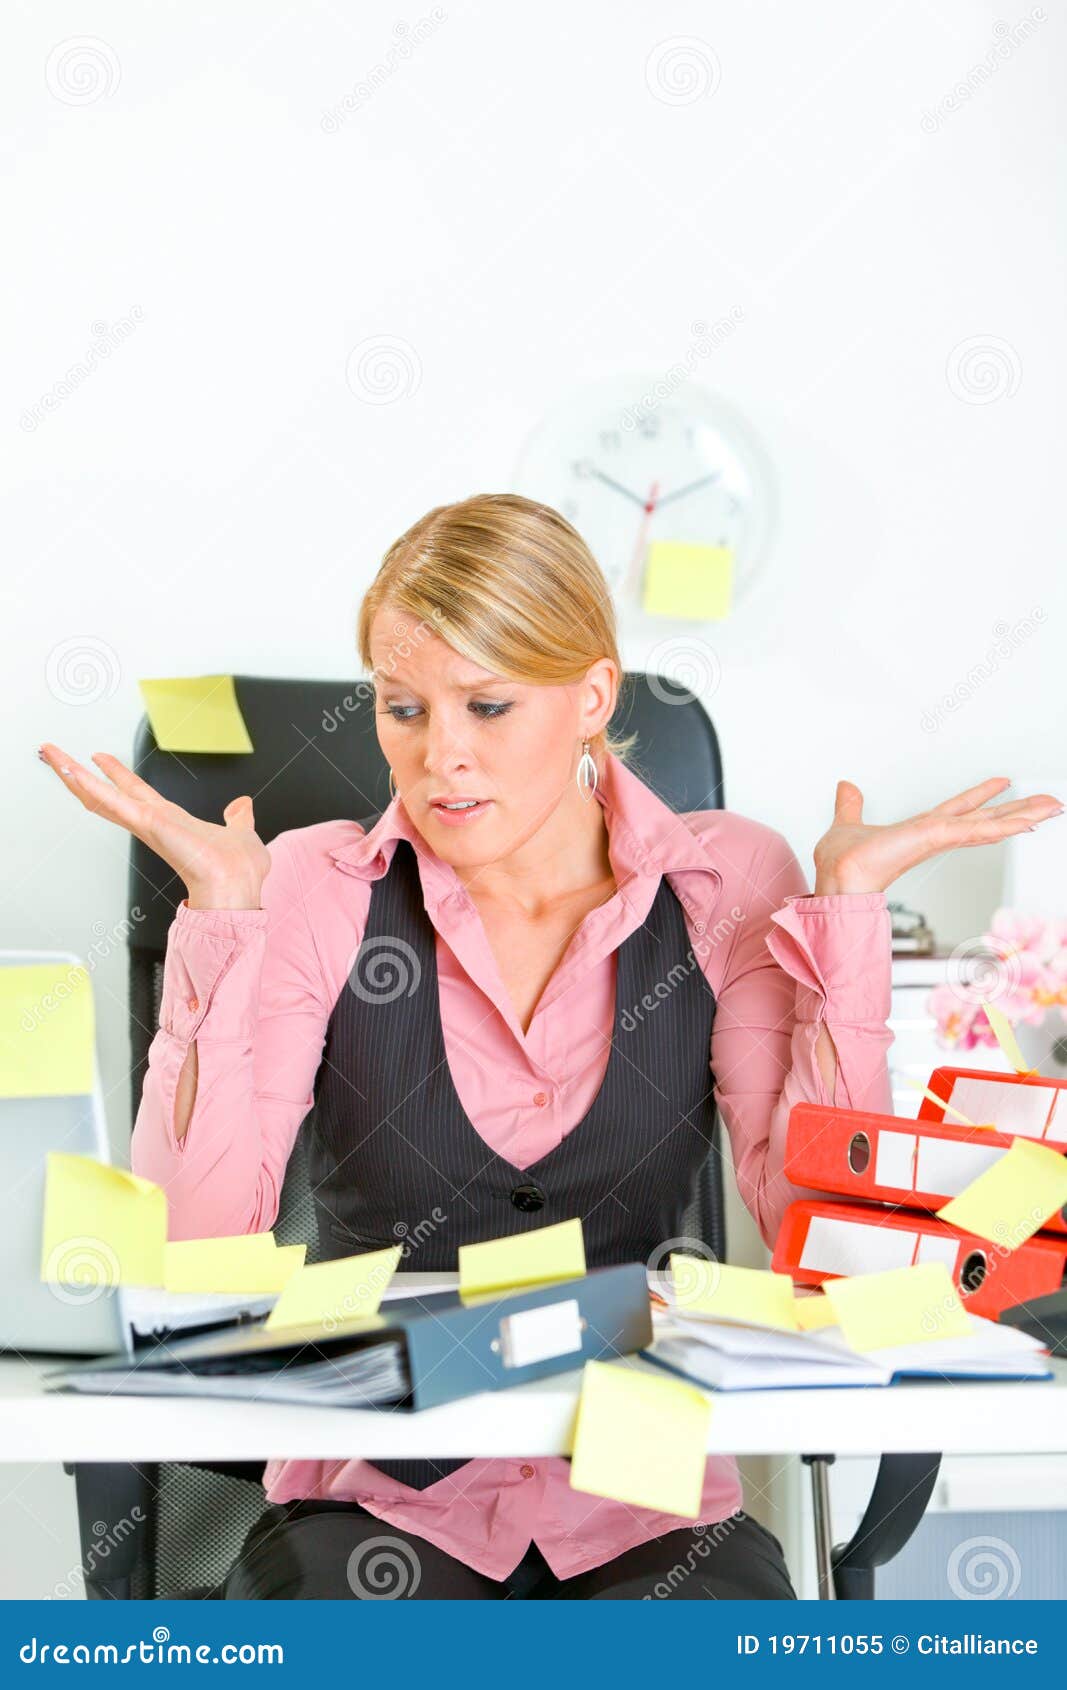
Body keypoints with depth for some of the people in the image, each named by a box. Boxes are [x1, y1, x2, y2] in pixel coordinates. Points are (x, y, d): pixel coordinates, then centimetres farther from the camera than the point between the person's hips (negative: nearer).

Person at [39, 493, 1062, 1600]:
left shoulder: (725, 885, 0)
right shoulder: (317, 892, -2)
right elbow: (195, 1231, -12)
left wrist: (845, 904, -12)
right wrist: (223, 911, -16)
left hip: (648, 1501, 1)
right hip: (377, 1495, 0)